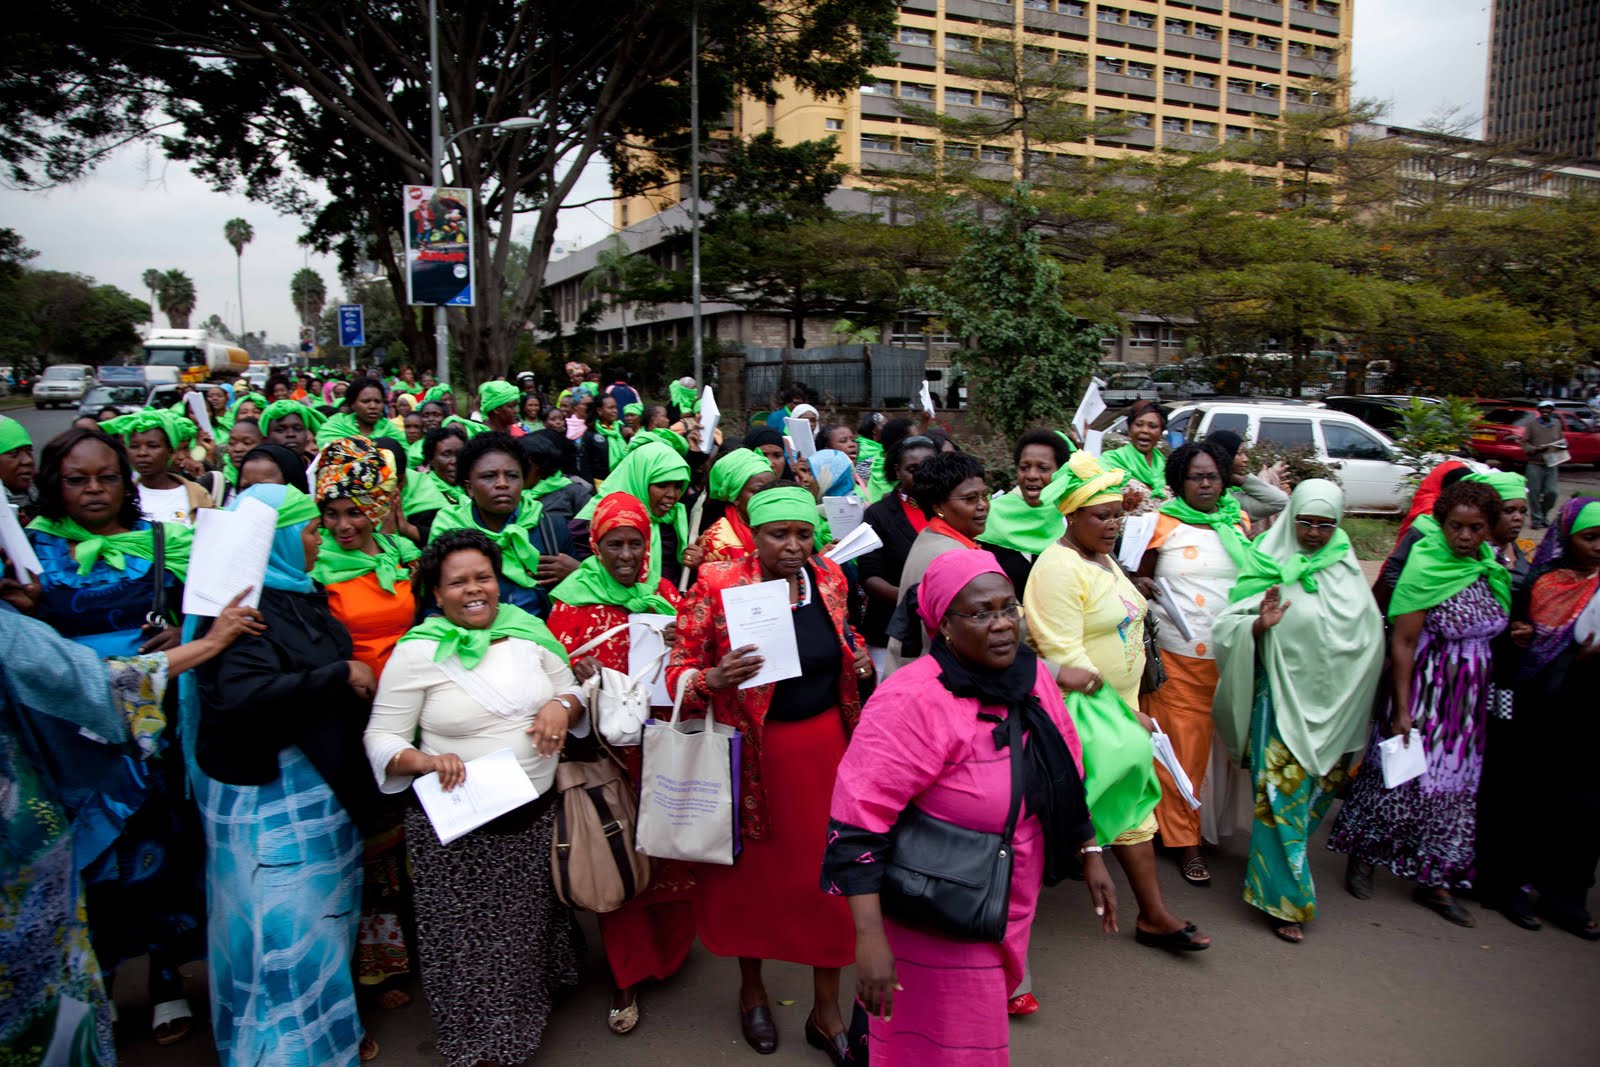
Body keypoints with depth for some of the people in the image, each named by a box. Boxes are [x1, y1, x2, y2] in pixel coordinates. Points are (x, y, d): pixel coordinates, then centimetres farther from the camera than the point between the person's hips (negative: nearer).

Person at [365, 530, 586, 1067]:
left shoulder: (528, 631, 2)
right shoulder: (416, 653, -8)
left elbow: (574, 690, 9)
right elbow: (382, 739, -7)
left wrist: (561, 707, -13)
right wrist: (427, 761, -26)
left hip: (538, 814, 4)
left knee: (531, 926, 19)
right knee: (471, 939, 9)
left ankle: (526, 1012, 45)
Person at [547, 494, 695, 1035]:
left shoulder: (665, 594, 6)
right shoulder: (572, 604, -2)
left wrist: (679, 644, -13)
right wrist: (581, 677, -23)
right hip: (610, 751, -2)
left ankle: (671, 946, 37)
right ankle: (627, 975, 21)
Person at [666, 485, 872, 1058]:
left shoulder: (830, 577, 0)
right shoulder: (716, 585, -14)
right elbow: (679, 674, -12)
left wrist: (858, 657, -4)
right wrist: (715, 678, -33)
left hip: (825, 743, 3)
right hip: (753, 750, -3)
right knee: (754, 871, 14)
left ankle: (826, 1008, 28)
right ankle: (751, 989, 41)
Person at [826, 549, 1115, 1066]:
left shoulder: (1032, 676, -4)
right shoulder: (912, 701, -27)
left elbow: (1067, 777, 11)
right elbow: (856, 822, -29)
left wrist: (1090, 856, 13)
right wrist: (869, 939, -32)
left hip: (1013, 904, 7)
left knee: (986, 1020, 26)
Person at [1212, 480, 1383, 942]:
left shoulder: (1348, 570, 7)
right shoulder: (1271, 568, -5)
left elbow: (1370, 636, 14)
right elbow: (1228, 629, -8)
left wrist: (1354, 709, 10)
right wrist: (1260, 624, -29)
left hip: (1334, 706, 5)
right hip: (1282, 700, -5)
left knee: (1318, 791, 14)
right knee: (1282, 795, -5)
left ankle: (1279, 864, 35)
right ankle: (1285, 898, 6)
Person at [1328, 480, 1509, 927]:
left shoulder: (1491, 569, 3)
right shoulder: (1426, 568, -16)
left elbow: (1492, 631, 17)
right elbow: (1402, 643, -17)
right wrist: (1402, 710, -18)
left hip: (1470, 698, 6)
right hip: (1425, 690, -6)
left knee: (1456, 783, 11)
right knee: (1400, 776, 3)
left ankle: (1435, 881, 22)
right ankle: (1362, 856, 24)